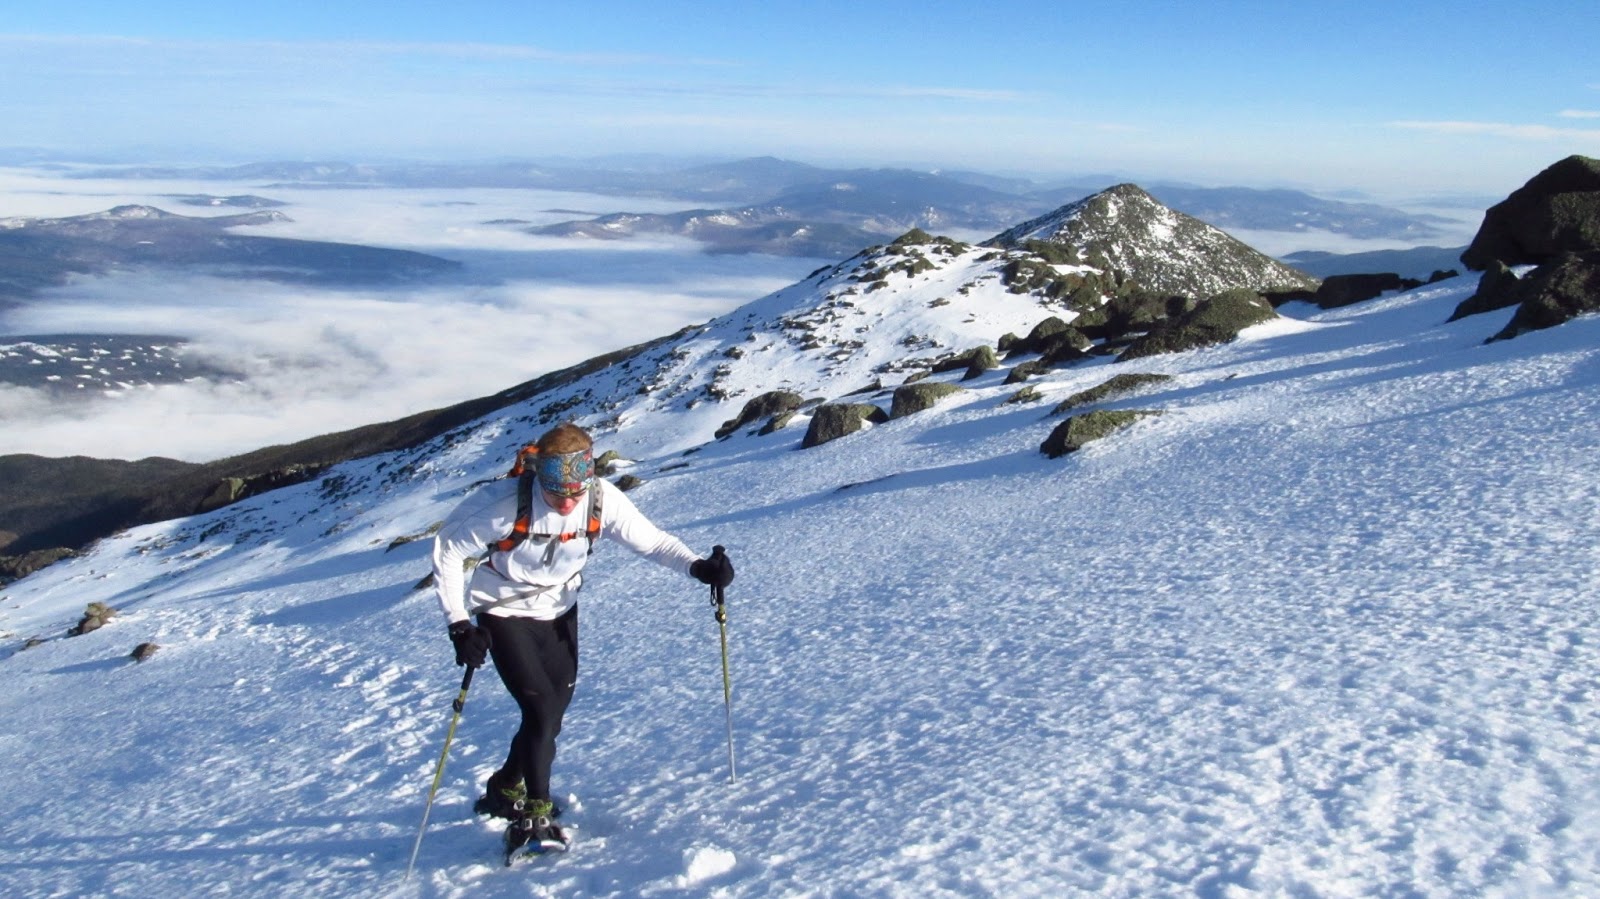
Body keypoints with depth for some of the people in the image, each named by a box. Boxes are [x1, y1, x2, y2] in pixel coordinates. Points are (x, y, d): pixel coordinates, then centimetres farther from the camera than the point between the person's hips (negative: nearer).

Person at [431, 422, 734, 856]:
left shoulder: (603, 499, -22)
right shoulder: (506, 503, -30)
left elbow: (650, 539, -16)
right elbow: (447, 550, -19)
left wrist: (697, 566, -34)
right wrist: (459, 624, -24)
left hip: (559, 612, 4)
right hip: (505, 615, -4)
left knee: (553, 714, 11)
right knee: (541, 710, -14)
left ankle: (505, 791, 37)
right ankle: (533, 816, 5)